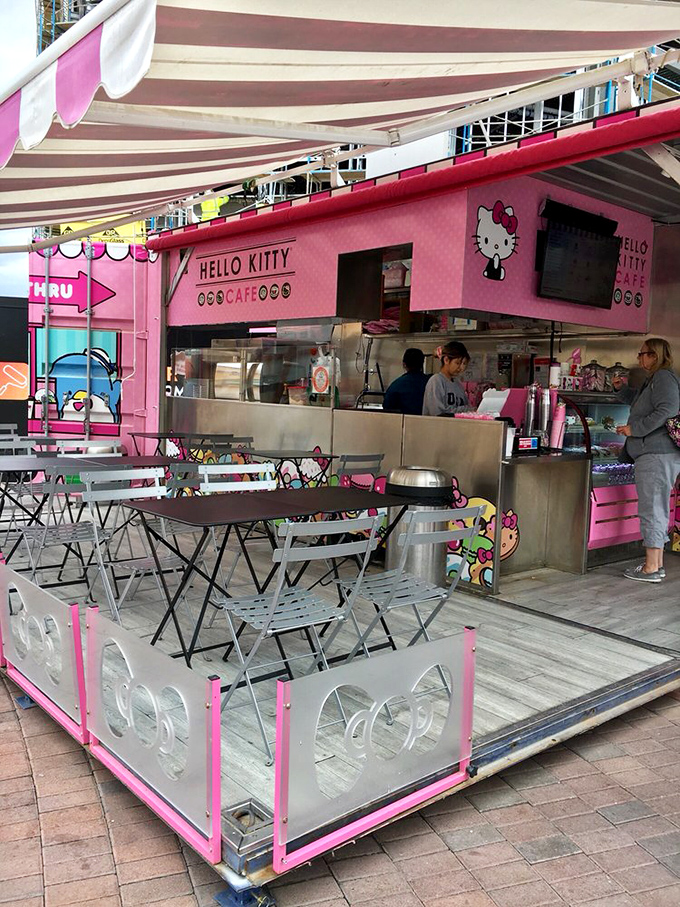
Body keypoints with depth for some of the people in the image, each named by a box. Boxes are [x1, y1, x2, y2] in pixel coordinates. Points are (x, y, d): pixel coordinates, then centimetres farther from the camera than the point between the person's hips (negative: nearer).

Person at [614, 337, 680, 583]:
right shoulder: (654, 379, 22)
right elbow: (639, 402, 42)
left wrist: (634, 429, -18)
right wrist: (621, 389, 27)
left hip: (657, 454, -11)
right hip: (654, 454, 11)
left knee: (652, 509, -7)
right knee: (656, 510, 14)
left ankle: (651, 568, -2)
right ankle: (657, 565, 21)